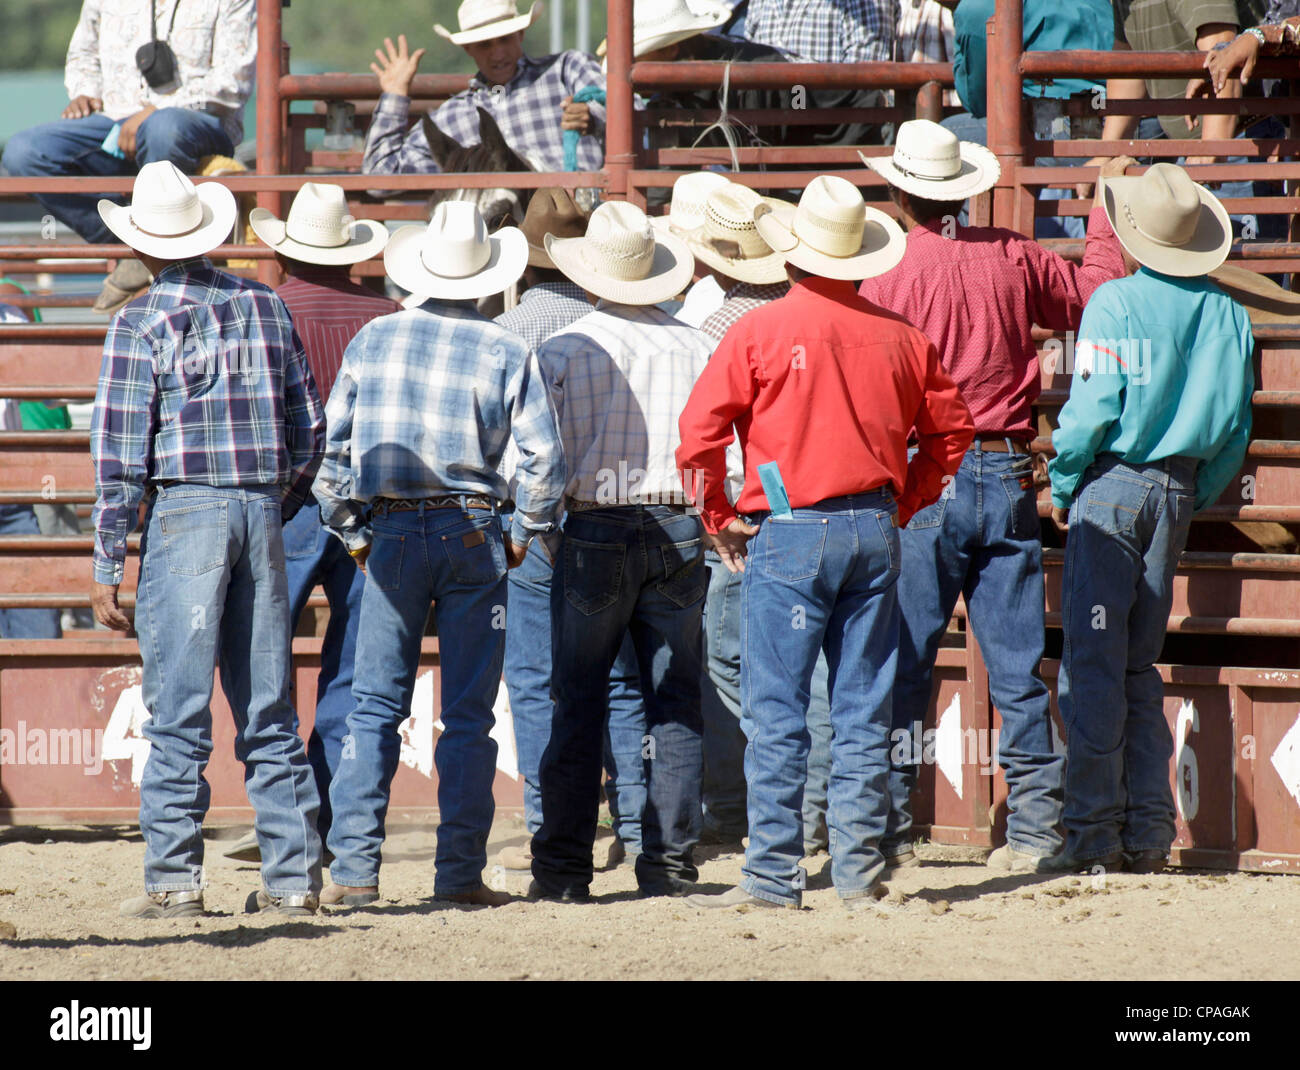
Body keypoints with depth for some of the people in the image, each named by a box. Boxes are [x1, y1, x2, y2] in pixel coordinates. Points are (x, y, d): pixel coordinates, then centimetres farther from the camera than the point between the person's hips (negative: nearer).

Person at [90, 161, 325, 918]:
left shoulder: (142, 324, -6)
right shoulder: (266, 308, 8)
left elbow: (120, 456, -8)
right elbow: (311, 429, 11)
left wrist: (107, 570, -5)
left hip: (184, 514, -4)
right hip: (263, 512, 4)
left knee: (178, 712, -2)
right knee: (269, 709, 9)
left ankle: (175, 877, -3)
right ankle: (294, 875, 8)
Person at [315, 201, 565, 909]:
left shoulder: (372, 340, 4)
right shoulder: (504, 352, -2)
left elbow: (331, 445, 4)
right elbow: (544, 458, -8)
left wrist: (351, 533, 13)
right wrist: (523, 536, 5)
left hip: (391, 534, 1)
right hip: (474, 538, -1)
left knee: (375, 706, 5)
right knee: (468, 713, 4)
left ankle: (353, 868, -2)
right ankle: (460, 870, 2)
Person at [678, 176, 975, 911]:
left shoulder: (760, 332, -6)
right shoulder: (898, 336, 5)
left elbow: (700, 433, -8)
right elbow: (951, 429, 15)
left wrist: (721, 519, 4)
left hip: (789, 533, -4)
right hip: (875, 533, 4)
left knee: (776, 713, -2)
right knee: (865, 711, 8)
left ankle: (774, 874, -4)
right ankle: (860, 871, 8)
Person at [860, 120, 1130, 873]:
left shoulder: (891, 272, -7)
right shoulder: (1014, 258, 3)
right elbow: (1100, 297, 18)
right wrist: (1108, 212, 33)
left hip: (926, 479, -3)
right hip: (1009, 478, 3)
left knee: (904, 661, 1)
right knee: (1018, 662, 6)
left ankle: (890, 827, -1)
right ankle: (1037, 828, 4)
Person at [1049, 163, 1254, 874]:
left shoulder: (1115, 302, -10)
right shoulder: (1228, 316, 5)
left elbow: (1091, 410, -15)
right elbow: (1235, 429, 9)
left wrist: (1062, 489, -1)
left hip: (1113, 488, -5)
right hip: (1179, 493, 5)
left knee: (1094, 662, -3)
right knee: (1141, 664, 13)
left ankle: (1095, 833, -6)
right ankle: (1148, 834, 9)